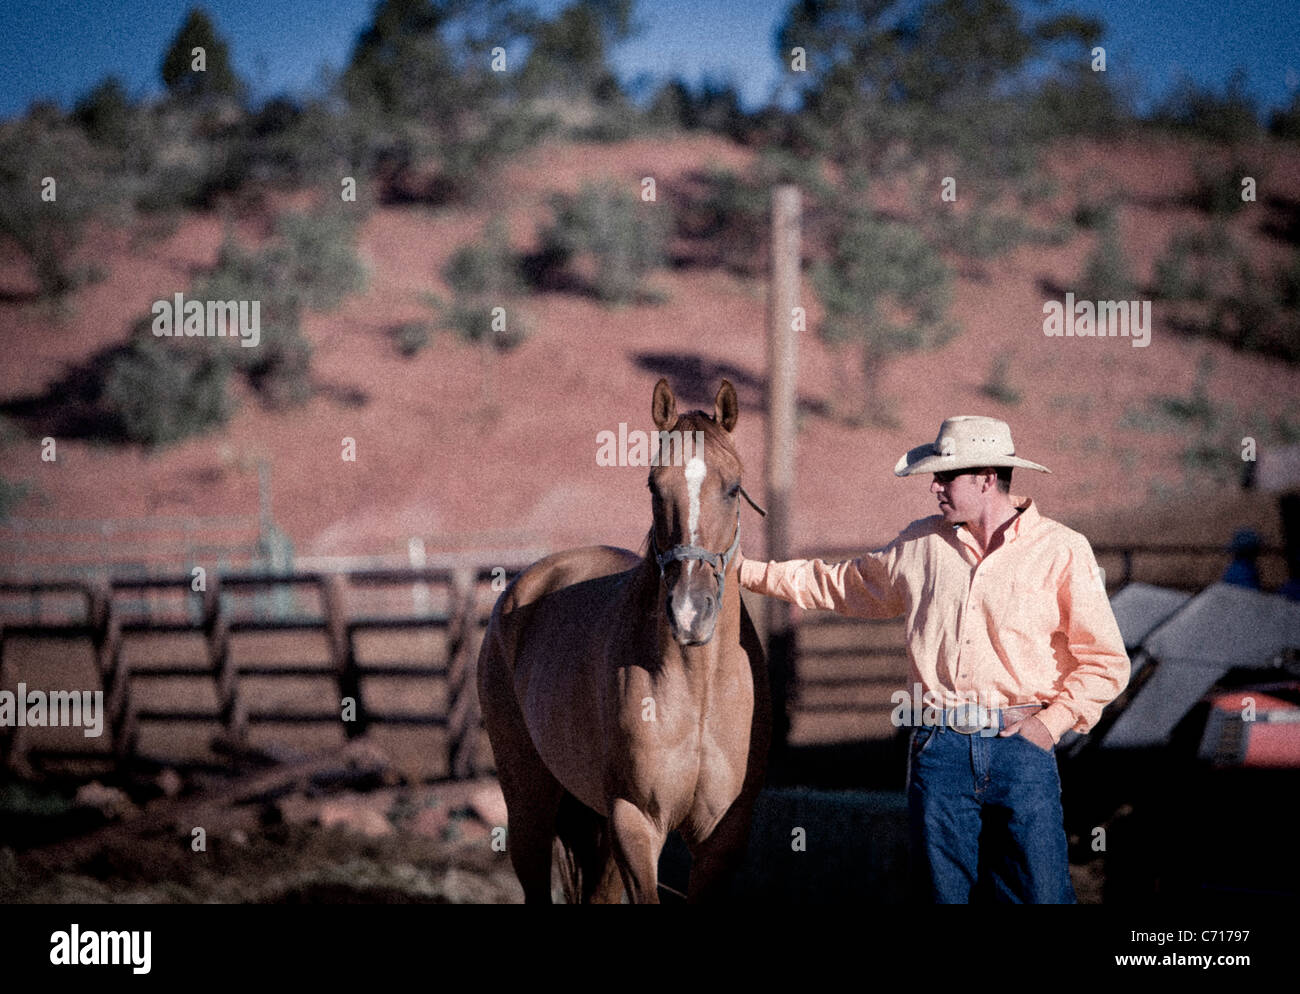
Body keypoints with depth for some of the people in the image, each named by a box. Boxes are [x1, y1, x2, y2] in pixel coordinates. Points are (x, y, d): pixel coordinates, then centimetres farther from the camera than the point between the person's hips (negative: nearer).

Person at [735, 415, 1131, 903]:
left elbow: (1105, 662, 0)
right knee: (945, 892, 6)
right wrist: (750, 571, 23)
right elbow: (841, 585, 25)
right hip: (939, 748, 3)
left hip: (1021, 745, -3)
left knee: (1038, 895, -7)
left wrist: (1051, 721, -10)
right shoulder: (921, 543, 11)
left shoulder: (1062, 551, -1)